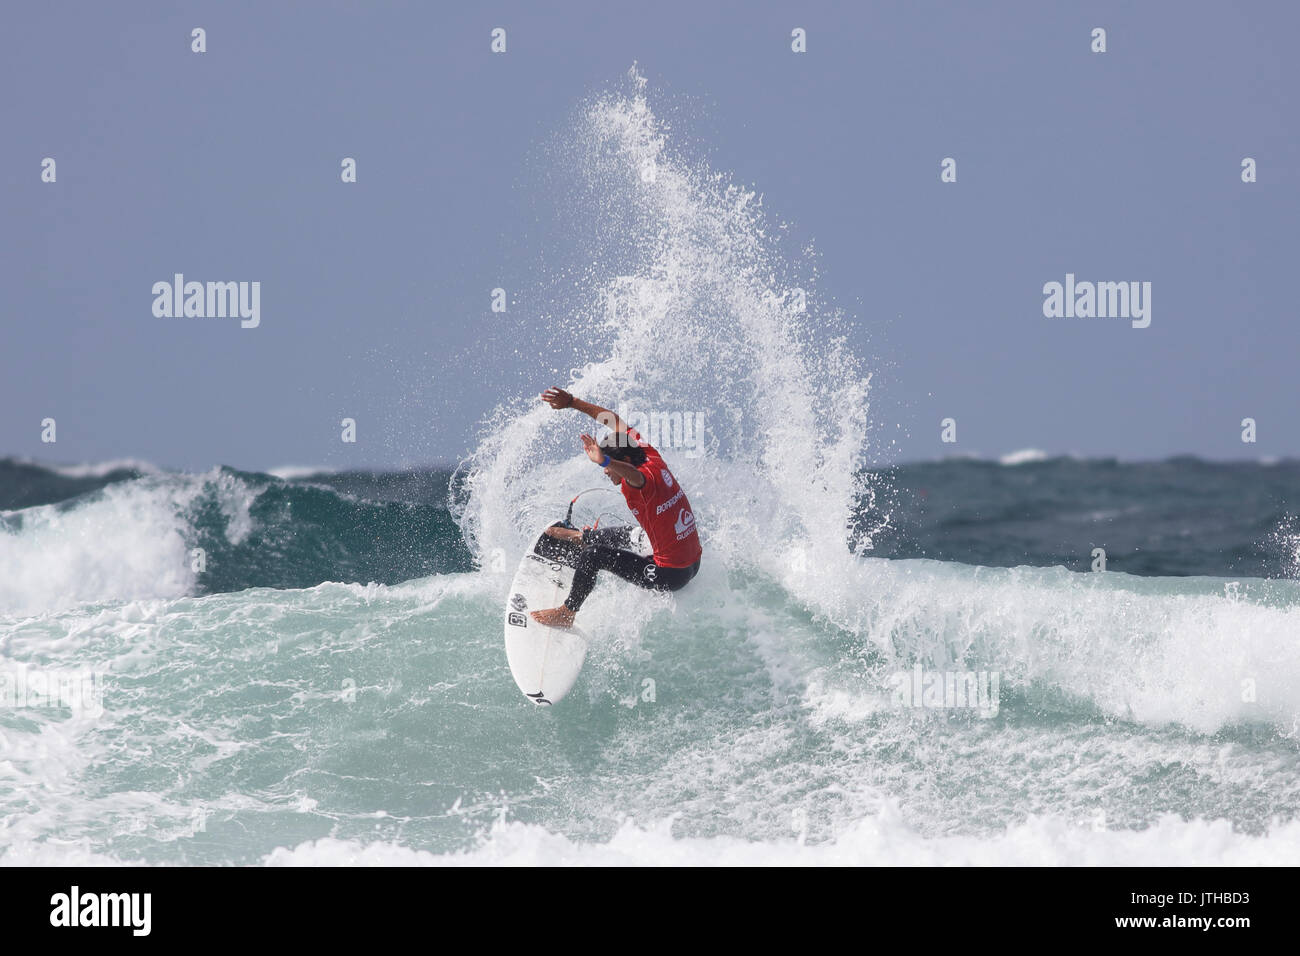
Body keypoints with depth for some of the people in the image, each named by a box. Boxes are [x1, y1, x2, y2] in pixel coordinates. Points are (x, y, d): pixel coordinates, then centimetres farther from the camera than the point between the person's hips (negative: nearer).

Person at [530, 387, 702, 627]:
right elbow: (616, 422, 11)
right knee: (624, 535, 36)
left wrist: (605, 461, -70)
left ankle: (567, 613, 8)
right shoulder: (653, 459, 1)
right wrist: (571, 402, 10)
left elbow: (635, 475, -53)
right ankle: (581, 538, 63)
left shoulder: (644, 480, -25)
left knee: (593, 554, -6)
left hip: (669, 576, -9)